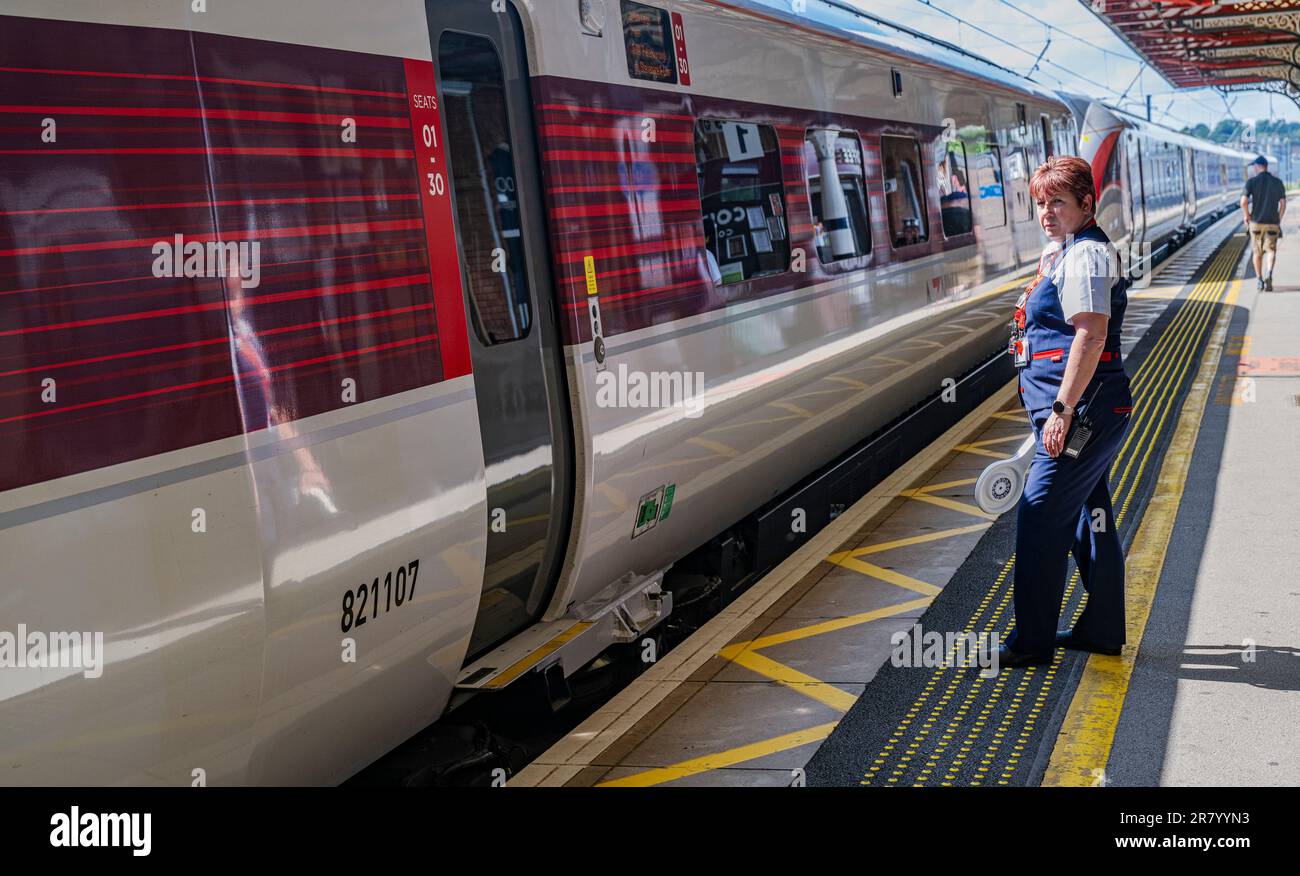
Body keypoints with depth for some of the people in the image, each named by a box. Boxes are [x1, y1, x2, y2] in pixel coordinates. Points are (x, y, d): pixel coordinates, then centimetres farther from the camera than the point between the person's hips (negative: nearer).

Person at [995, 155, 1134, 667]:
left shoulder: (1086, 255, -14)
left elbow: (1091, 336, -24)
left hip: (1082, 412, -11)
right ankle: (1102, 630, 26)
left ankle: (1033, 639, 0)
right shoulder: (1064, 252, 19)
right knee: (1088, 517, 16)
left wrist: (1063, 409, -26)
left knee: (1039, 517, -7)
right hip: (1093, 415, 11)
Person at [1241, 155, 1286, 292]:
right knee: (1271, 251, -1)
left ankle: (1259, 281, 18)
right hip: (1272, 223, 0)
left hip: (1256, 222, 0)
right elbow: (1283, 203, 0)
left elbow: (1244, 201, -15)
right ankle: (1269, 273, -28)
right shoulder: (1278, 182, 3)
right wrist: (1279, 220, 12)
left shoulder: (1251, 181, -4)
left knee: (1258, 252, 13)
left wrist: (1247, 216, 1)